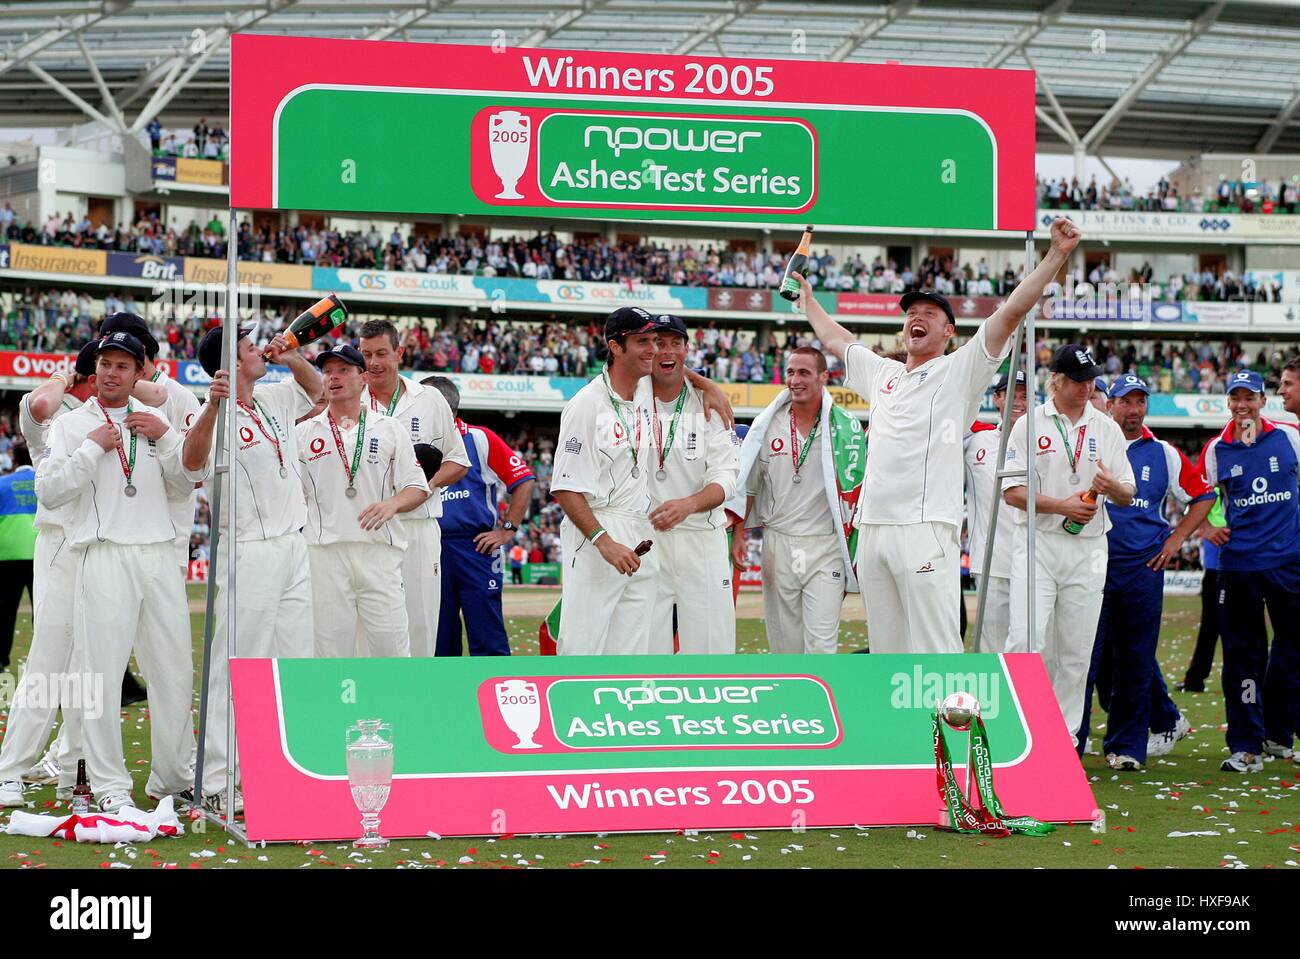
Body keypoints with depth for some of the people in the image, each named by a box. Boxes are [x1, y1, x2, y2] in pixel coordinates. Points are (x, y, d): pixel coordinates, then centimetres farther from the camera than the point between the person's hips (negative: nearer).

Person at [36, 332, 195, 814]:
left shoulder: (153, 422, 17)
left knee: (174, 668, 6)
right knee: (101, 670, -8)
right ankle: (109, 784, -3)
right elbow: (49, 492, -5)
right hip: (105, 556, -4)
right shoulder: (71, 424, 5)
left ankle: (172, 776, 17)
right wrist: (93, 447, -10)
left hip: (161, 556, 4)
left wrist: (166, 437, 0)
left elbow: (182, 487, 12)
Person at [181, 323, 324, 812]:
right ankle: (218, 781, -8)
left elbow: (314, 388, 28)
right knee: (238, 666, -9)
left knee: (297, 662, 12)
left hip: (293, 547, 8)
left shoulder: (274, 400, 10)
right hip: (249, 554, -8)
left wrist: (293, 358, 5)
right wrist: (212, 405, -50)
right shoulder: (219, 415, -14)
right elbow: (192, 462, -33)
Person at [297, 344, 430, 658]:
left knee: (391, 644, -6)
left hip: (379, 552, -1)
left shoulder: (390, 429, 12)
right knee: (331, 645, 0)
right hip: (324, 553, 1)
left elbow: (417, 488, 8)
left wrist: (392, 504, -12)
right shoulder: (304, 432, 13)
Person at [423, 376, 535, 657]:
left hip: (475, 548, -4)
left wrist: (508, 530, -4)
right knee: (440, 643, 8)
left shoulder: (479, 439, 1)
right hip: (431, 548, 4)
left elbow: (523, 480, 0)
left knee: (489, 641, -5)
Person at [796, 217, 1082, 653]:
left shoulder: (960, 371, 4)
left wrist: (1056, 256, -14)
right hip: (872, 530, 6)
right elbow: (835, 340, 39)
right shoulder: (883, 374, 21)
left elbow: (1012, 310, -6)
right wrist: (807, 299, 50)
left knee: (934, 650, -11)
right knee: (887, 649, 8)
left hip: (925, 531, -6)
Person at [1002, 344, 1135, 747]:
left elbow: (1128, 495, 11)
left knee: (1077, 650, 3)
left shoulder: (1107, 429, 11)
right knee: (1028, 639, -15)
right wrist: (1063, 506, -15)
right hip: (1037, 544, -3)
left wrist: (1112, 486, -13)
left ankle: (1064, 736, 10)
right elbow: (1012, 491, -4)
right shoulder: (1029, 425, 2)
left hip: (1088, 549, 3)